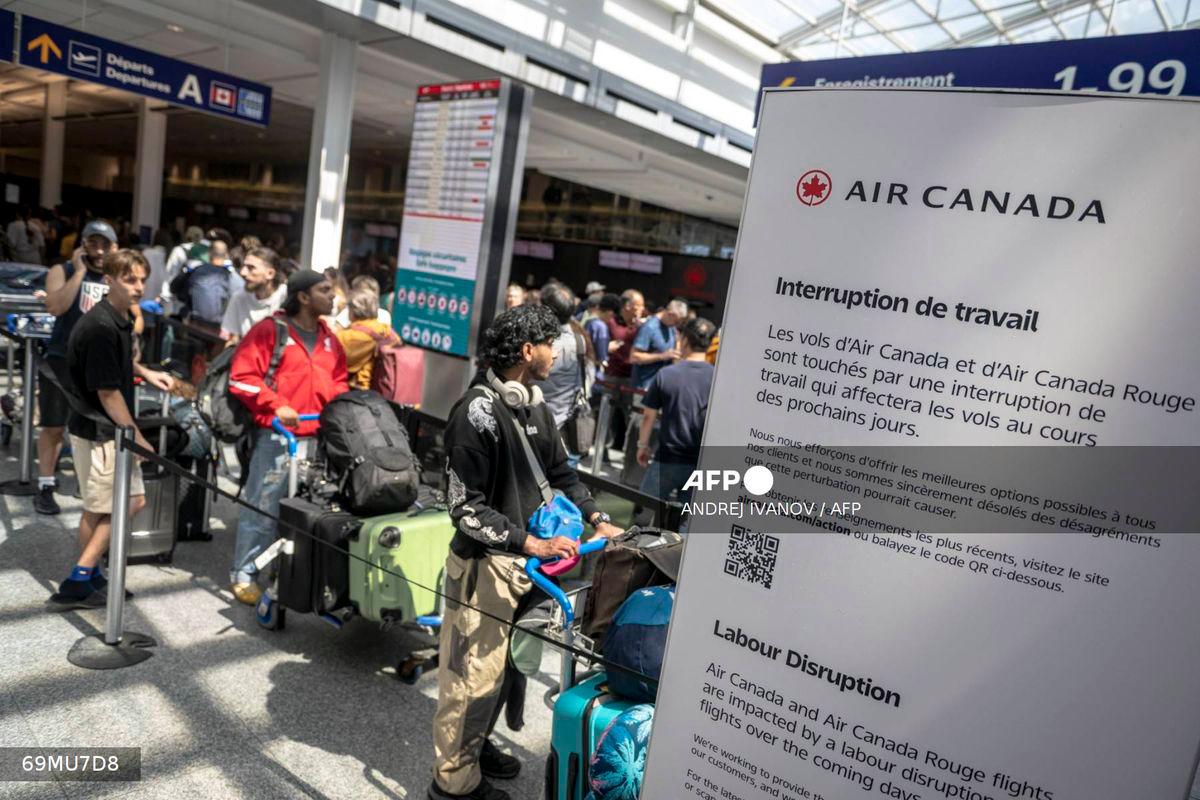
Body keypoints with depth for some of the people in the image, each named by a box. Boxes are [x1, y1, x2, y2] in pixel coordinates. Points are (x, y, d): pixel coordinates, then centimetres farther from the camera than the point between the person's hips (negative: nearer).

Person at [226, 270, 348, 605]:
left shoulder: (328, 338, 15)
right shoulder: (271, 329, -3)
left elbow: (338, 381, 25)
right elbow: (241, 376, -7)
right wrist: (276, 406, -14)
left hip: (317, 436, 6)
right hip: (276, 434, -5)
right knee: (262, 506, -1)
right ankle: (244, 574, 11)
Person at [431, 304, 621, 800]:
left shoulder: (533, 405, 4)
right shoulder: (478, 412, -21)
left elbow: (560, 472, 15)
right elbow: (465, 505, -22)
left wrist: (597, 519, 4)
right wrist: (531, 544, -26)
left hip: (520, 559, 8)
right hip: (484, 561, -8)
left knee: (500, 663, 22)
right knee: (472, 671, 5)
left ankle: (476, 744, 42)